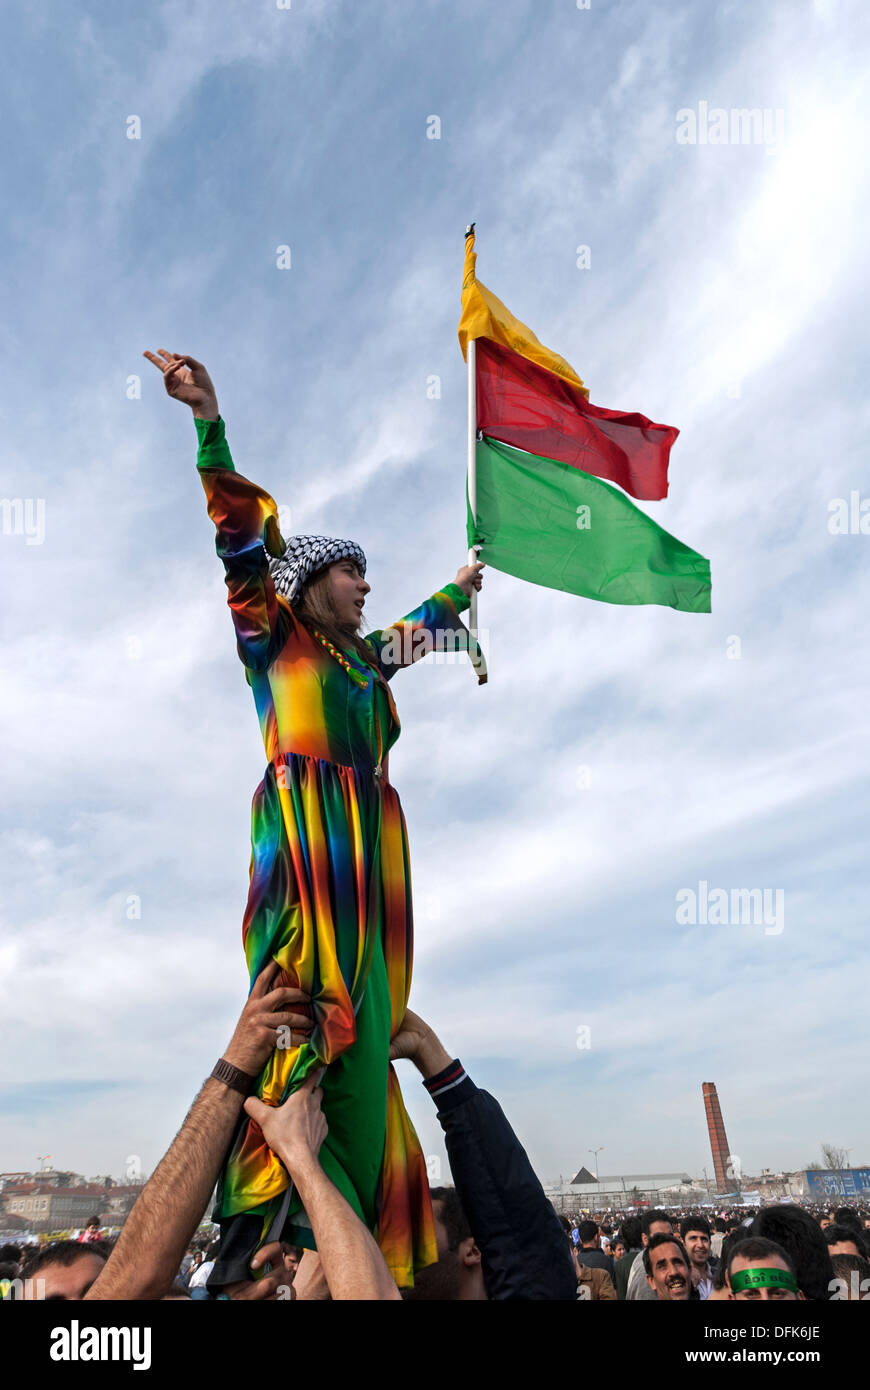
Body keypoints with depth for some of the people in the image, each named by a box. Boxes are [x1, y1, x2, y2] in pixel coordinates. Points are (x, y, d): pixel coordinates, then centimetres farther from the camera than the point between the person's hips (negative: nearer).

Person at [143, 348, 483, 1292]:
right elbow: (243, 535, 3)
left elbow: (420, 627, 45)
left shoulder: (367, 658, 26)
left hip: (371, 848, 6)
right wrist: (209, 419, -3)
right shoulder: (274, 638, 11)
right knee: (301, 1005, -19)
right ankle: (258, 1215, -18)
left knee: (362, 1022, -2)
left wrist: (464, 583, 60)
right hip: (305, 832, -6)